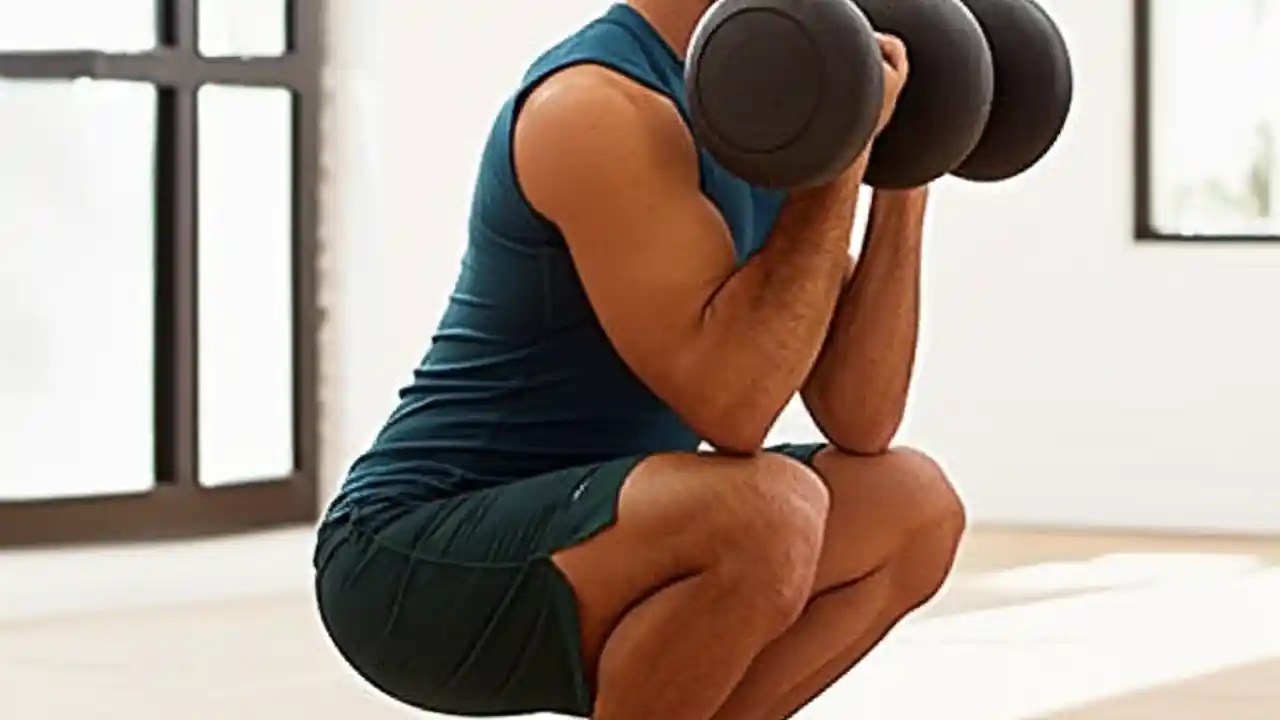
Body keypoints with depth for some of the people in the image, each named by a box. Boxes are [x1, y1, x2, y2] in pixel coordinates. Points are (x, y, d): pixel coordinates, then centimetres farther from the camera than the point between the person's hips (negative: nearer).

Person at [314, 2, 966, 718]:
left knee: (916, 511, 9)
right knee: (769, 516, -33)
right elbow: (730, 406, -28)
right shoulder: (604, 108, -20)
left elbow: (857, 422, 5)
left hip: (561, 541, 10)